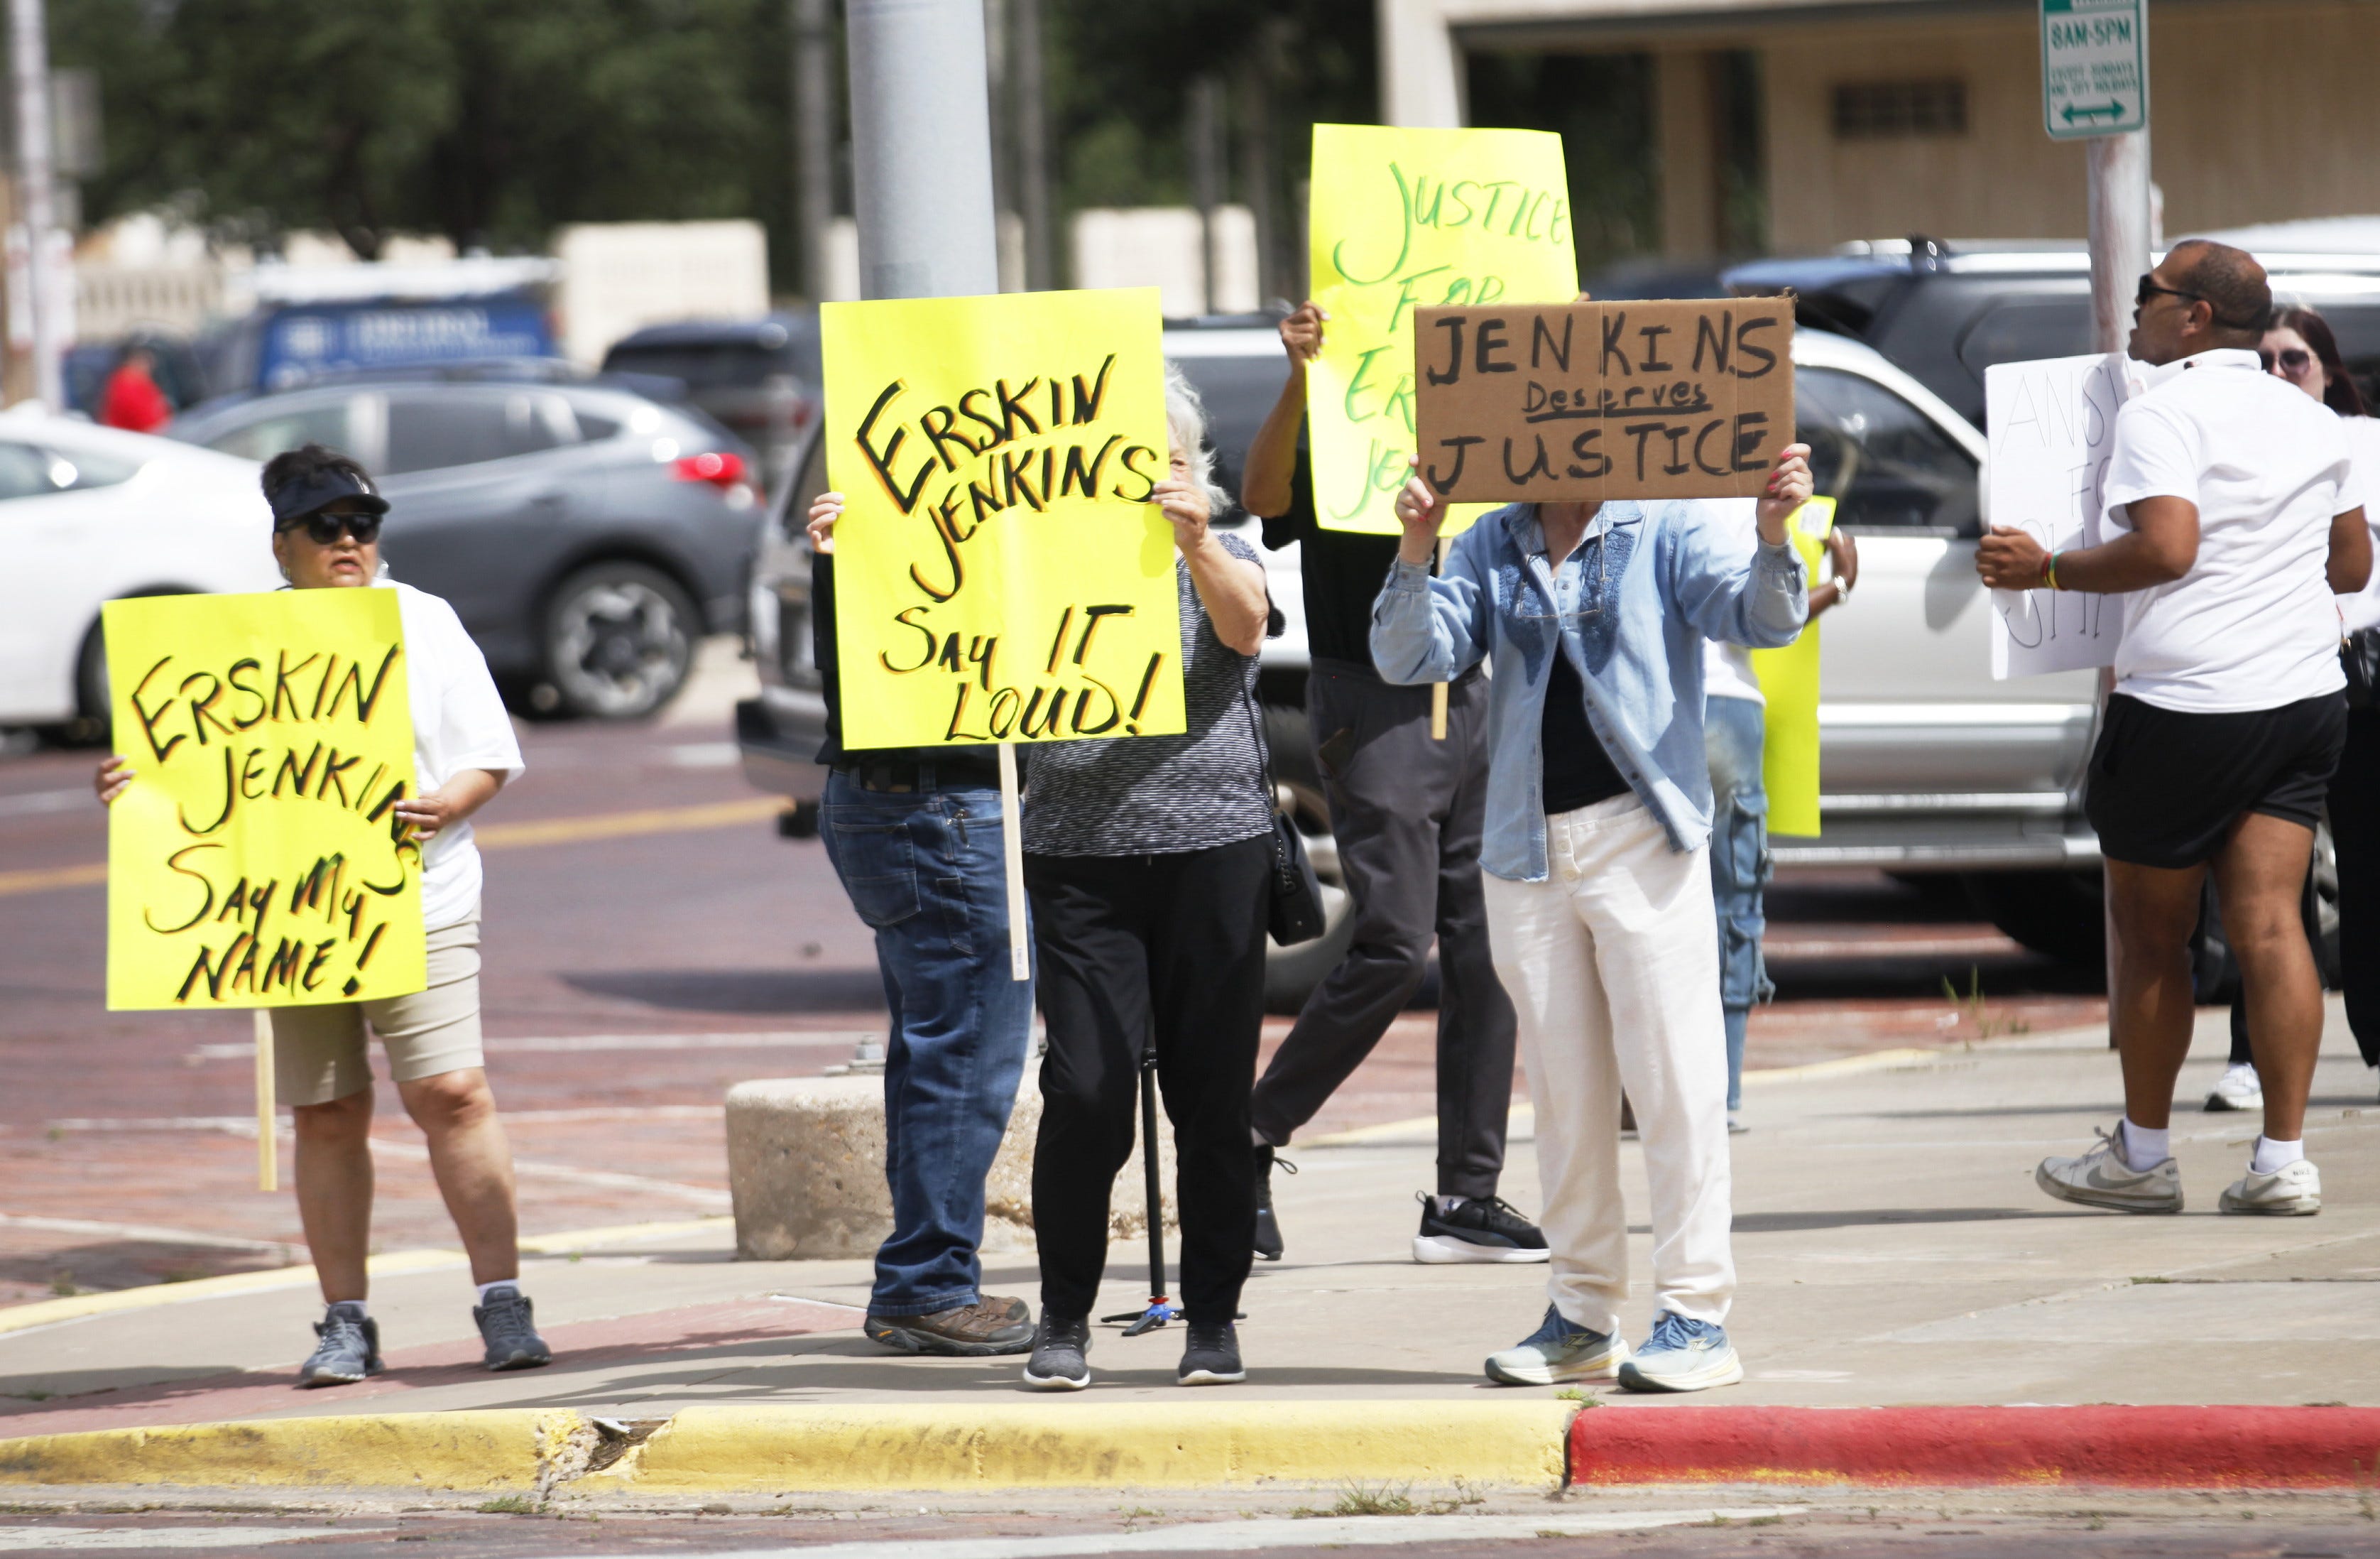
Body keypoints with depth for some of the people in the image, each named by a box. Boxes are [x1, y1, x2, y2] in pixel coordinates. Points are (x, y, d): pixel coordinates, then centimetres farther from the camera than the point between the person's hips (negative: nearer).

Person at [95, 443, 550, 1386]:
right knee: (326, 1115, 2)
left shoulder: (424, 621, 8)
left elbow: (490, 756, 6)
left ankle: (502, 1303, -10)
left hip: (419, 907, -2)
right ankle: (346, 1320, 9)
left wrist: (443, 806, -15)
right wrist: (133, 785, -6)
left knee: (452, 1095, -12)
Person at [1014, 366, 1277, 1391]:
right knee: (1084, 1090, -8)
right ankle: (1064, 1316, 2)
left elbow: (1244, 623, -14)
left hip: (1213, 851, 0)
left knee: (1212, 1093, 2)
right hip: (1078, 856, 0)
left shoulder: (1219, 559, 7)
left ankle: (1213, 1316, 11)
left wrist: (1195, 543, -34)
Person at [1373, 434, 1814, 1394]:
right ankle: (1583, 1316, 16)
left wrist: (1773, 536, -31)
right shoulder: (1490, 549, 12)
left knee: (1674, 1079, -7)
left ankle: (1696, 1313, -4)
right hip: (1527, 845, 5)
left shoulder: (1669, 525, 1)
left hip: (1641, 836, -4)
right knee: (1563, 1091, 10)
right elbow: (1409, 658, 4)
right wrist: (1413, 556, -13)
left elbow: (1759, 619, -10)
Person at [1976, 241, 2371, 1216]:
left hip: (2187, 702, -6)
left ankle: (2143, 1153, 16)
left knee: (2150, 932, 7)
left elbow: (2165, 548, -22)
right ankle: (2283, 1160, -8)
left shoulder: (2165, 413, -10)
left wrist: (2045, 571, -11)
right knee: (2268, 921, 1)